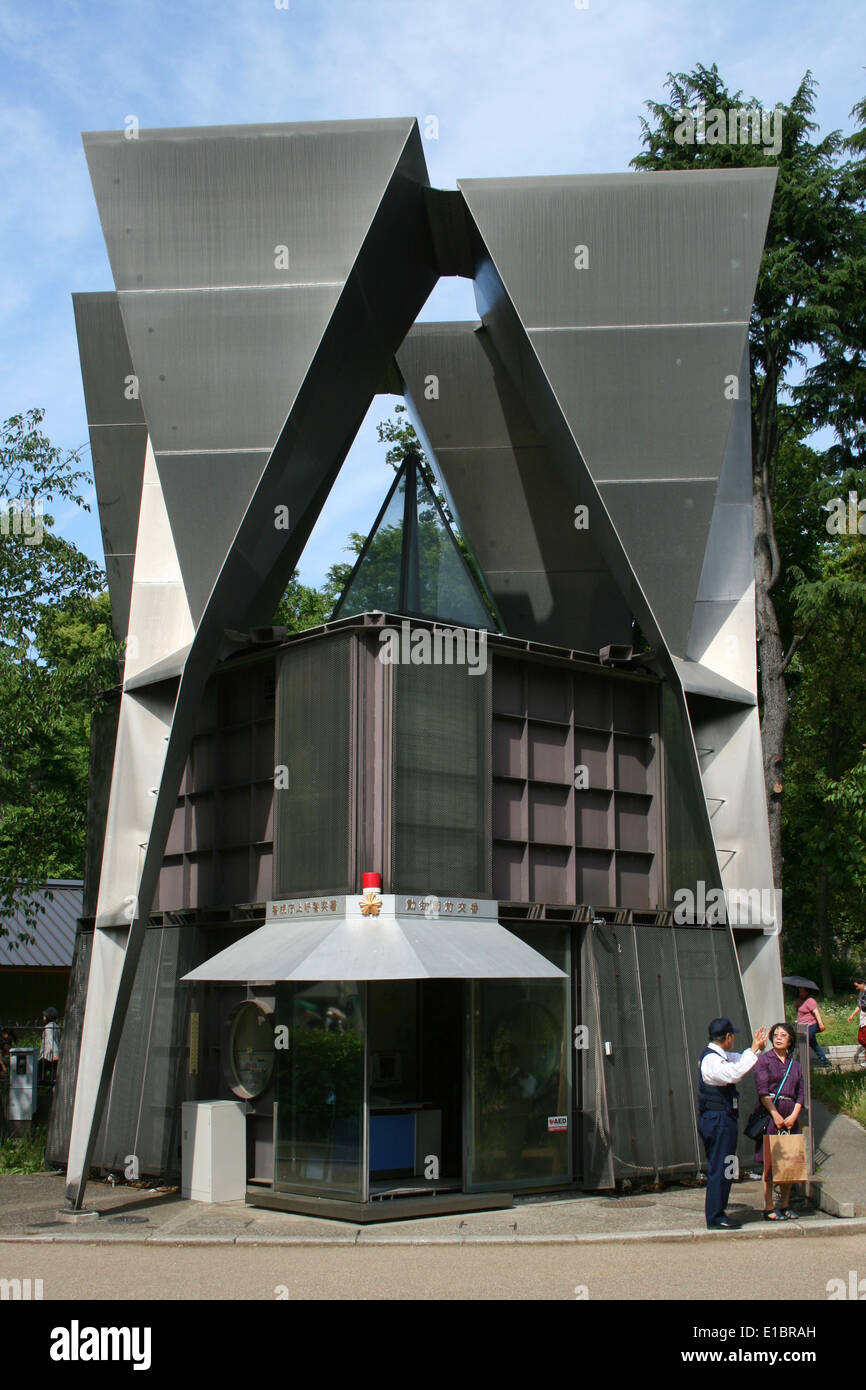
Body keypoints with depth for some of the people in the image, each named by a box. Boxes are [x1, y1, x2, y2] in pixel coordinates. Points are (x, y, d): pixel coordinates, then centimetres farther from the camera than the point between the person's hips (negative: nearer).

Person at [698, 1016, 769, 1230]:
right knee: (720, 1169, -7)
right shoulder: (711, 1060, -19)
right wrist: (753, 1050, -31)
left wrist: (756, 1048, 14)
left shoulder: (720, 1056, 15)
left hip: (716, 1119, 11)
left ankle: (715, 1214, 24)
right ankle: (715, 1218, -3)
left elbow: (739, 1060, 31)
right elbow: (734, 1074, -36)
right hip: (719, 1119, -11)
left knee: (718, 1168, 16)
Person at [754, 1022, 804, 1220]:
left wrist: (793, 1116, -4)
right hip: (770, 1114, -5)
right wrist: (776, 1115, -15)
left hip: (791, 1117, 5)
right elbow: (762, 1091, -7)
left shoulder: (794, 1064, 15)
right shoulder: (764, 1060, 1)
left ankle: (785, 1206, 14)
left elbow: (800, 1094, 11)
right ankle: (769, 1208, -2)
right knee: (770, 1163, -4)